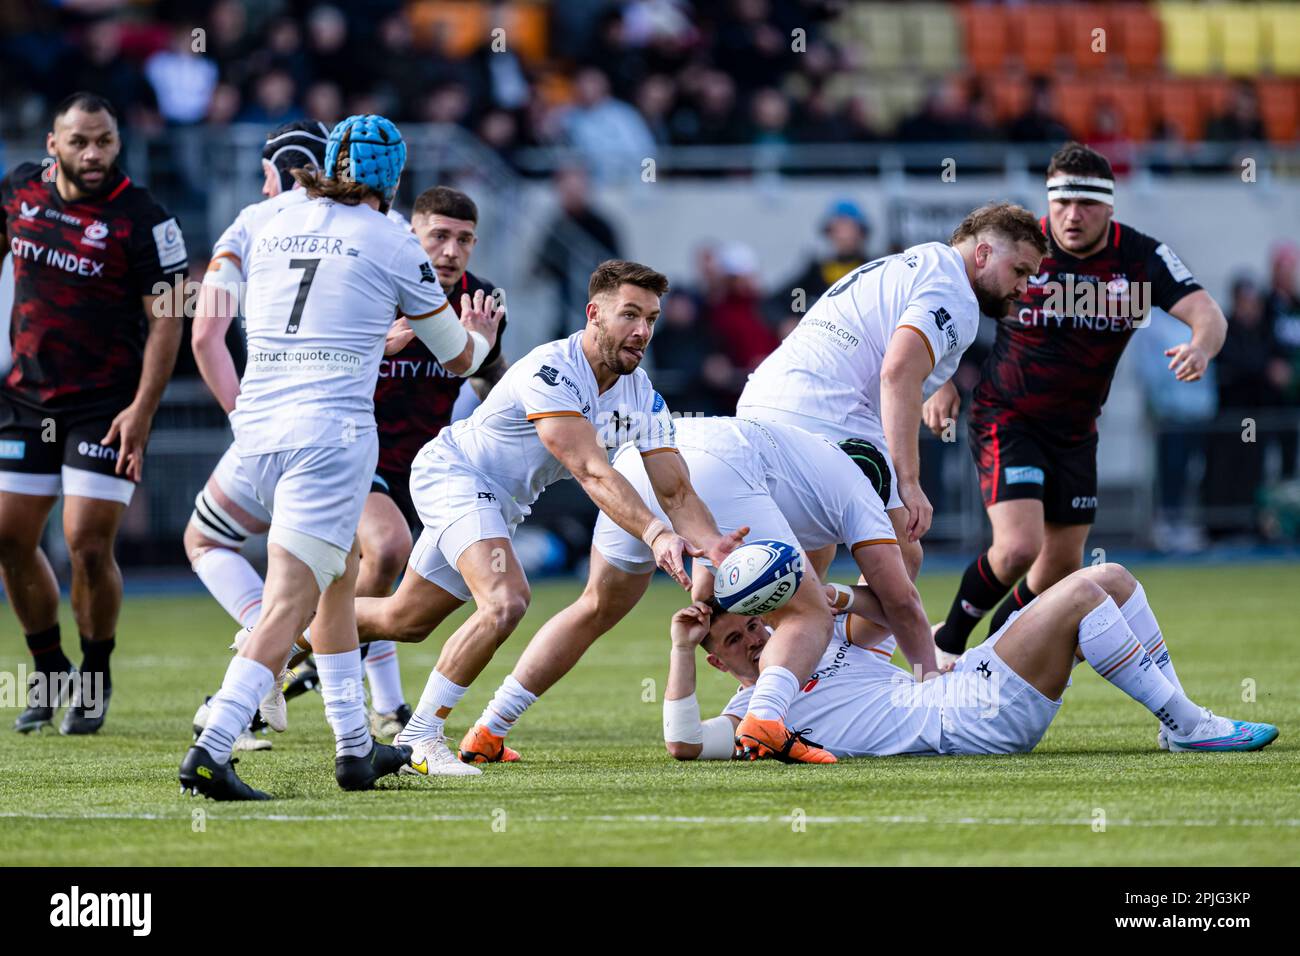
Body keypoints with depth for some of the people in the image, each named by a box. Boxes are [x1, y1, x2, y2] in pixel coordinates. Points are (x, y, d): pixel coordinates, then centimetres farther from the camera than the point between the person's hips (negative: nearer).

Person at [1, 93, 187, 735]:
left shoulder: (141, 219, -14)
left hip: (107, 404, -5)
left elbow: (167, 320, -12)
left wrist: (142, 410, -19)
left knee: (88, 546, -10)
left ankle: (95, 679, 12)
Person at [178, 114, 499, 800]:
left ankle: (355, 747, 25)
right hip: (330, 432, -6)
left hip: (257, 427, 6)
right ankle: (210, 751, -25)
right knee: (289, 603, -11)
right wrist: (480, 336, 39)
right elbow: (458, 358, 13)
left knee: (339, 573, 23)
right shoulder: (390, 244, 2)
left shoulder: (270, 231, 15)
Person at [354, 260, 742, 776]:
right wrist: (655, 533, -51)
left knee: (403, 620, 18)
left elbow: (676, 491, -10)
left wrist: (713, 545, -31)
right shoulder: (550, 371, -32)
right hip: (450, 472, -9)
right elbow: (592, 473, -40)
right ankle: (418, 740, -20)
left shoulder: (643, 397, -7)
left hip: (502, 502, 9)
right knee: (505, 601, -30)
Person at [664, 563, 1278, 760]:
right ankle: (1187, 726, -15)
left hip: (969, 683, 9)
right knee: (1078, 593, -21)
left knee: (1112, 579, 4)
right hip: (970, 720, -9)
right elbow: (683, 743, -16)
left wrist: (837, 599, 3)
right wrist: (681, 648, -18)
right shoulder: (752, 712, 0)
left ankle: (1180, 723, 3)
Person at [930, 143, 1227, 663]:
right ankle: (949, 639, 2)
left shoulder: (1142, 256, -9)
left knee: (1062, 565, 10)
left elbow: (1207, 315, -18)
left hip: (1076, 431, 4)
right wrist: (942, 382, -10)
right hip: (1007, 420, -4)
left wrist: (1200, 347, -42)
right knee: (1018, 548, -22)